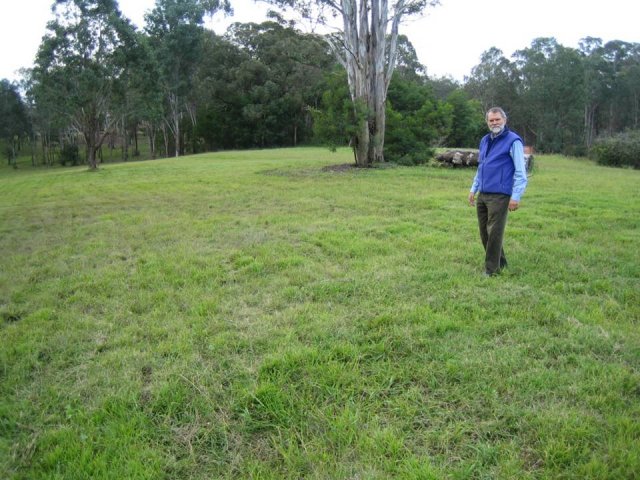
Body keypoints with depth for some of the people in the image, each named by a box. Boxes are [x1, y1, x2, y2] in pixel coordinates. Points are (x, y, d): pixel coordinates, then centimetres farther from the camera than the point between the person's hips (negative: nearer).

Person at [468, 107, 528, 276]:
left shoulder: (513, 141, -6)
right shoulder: (484, 141, 16)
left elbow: (520, 172, -9)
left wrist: (516, 197, -14)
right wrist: (473, 189, 19)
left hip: (499, 195, -7)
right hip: (482, 195, 7)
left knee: (494, 233, -4)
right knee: (484, 233, 11)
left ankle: (492, 269, 6)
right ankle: (500, 262, 27)